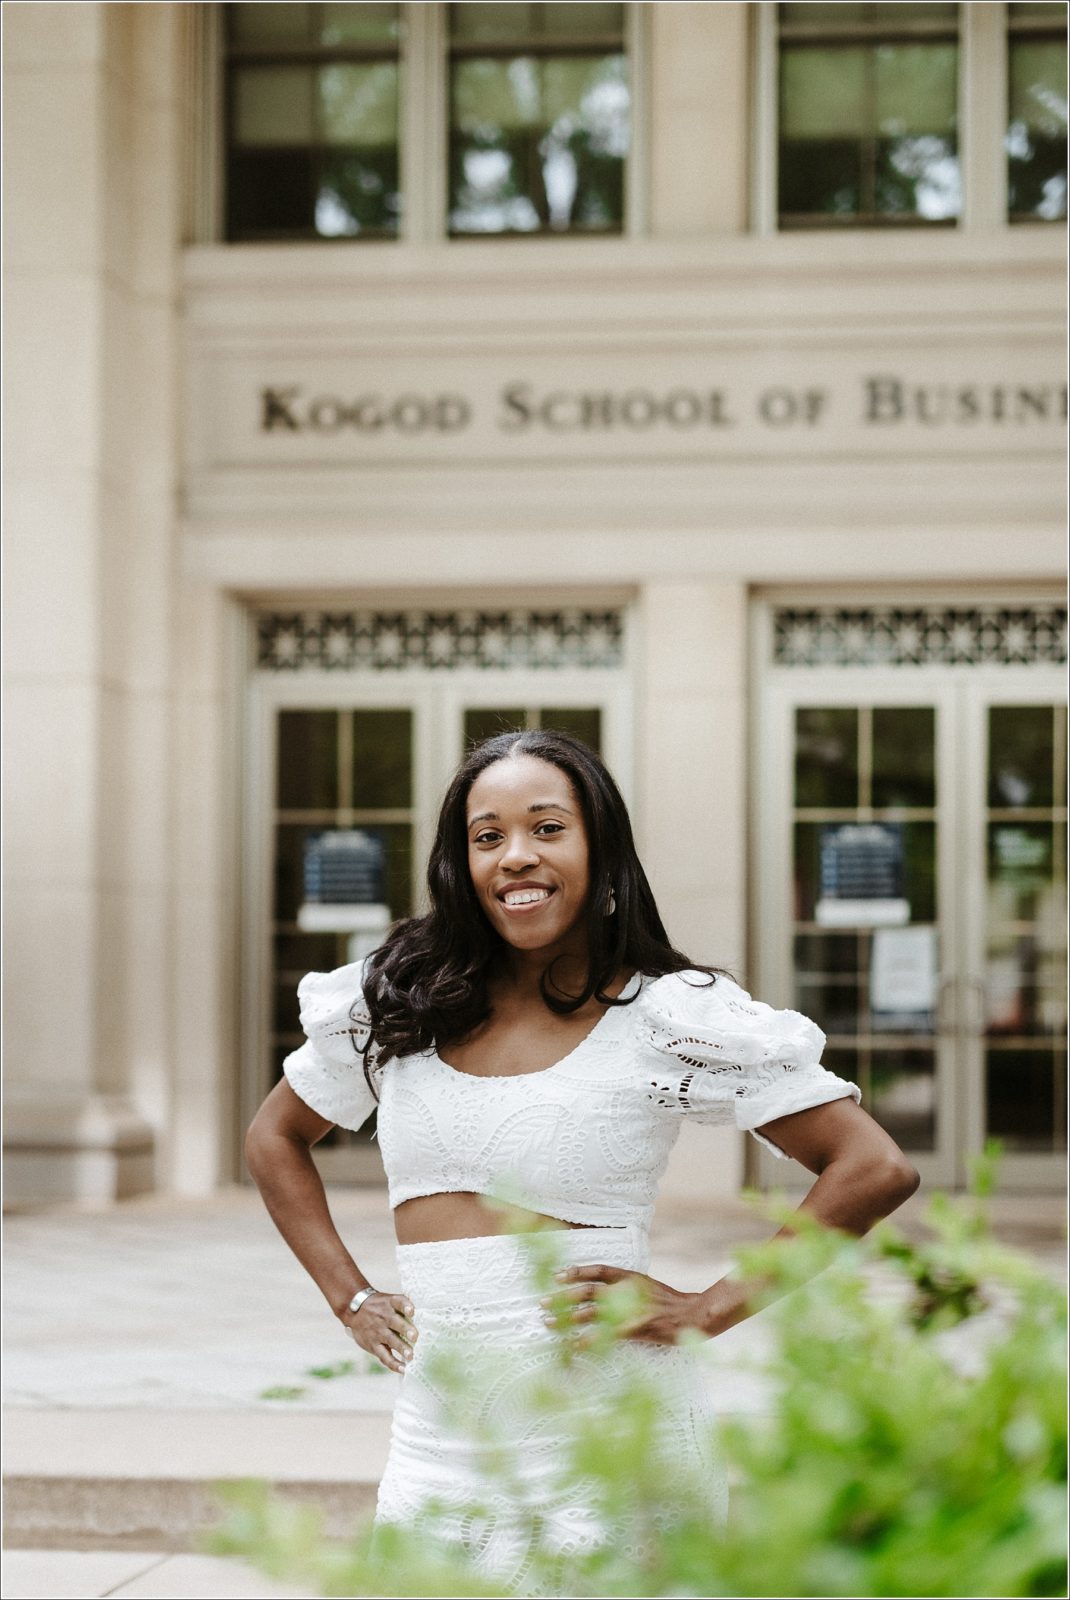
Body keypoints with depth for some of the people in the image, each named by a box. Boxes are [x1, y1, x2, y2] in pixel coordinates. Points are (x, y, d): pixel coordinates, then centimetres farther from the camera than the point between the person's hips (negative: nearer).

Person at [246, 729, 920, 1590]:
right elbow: (274, 1140, 22)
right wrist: (351, 1298, 10)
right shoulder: (396, 1004, 6)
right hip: (439, 1444, 4)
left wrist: (710, 1309, -11)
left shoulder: (668, 1019, -6)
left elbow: (877, 1170, -10)